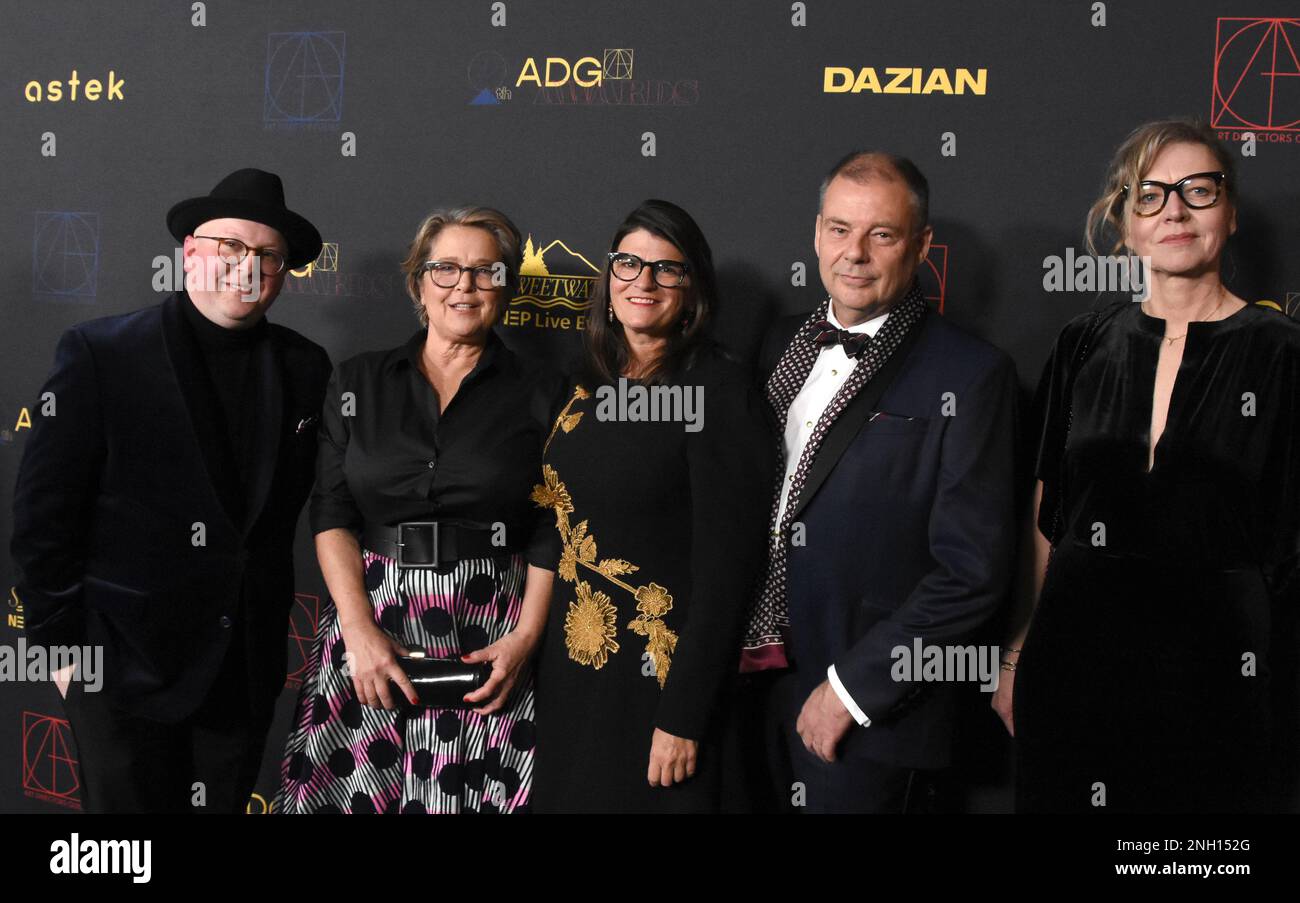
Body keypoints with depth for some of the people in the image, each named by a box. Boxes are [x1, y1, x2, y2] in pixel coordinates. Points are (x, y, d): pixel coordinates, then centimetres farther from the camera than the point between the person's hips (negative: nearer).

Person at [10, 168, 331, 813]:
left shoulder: (305, 367, 3)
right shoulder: (99, 354, -8)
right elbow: (43, 512, -7)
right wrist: (63, 644, -7)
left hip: (250, 665, 4)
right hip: (130, 662, -3)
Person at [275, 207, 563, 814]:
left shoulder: (540, 394, 6)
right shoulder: (357, 382, 10)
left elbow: (551, 535, 3)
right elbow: (331, 513, 3)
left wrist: (526, 637, -10)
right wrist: (359, 628, -9)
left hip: (489, 636, -1)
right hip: (370, 620, 1)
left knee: (475, 794, -4)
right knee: (357, 783, -2)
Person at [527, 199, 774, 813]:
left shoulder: (718, 390, -12)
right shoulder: (587, 387, 7)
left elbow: (726, 562, -16)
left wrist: (683, 716, -18)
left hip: (656, 673, -6)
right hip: (567, 674, 6)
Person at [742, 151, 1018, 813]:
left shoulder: (970, 375, -11)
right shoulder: (783, 344, 8)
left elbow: (972, 572, -15)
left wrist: (853, 686, -15)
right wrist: (746, 646, 4)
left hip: (874, 716, -5)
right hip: (764, 693, 5)